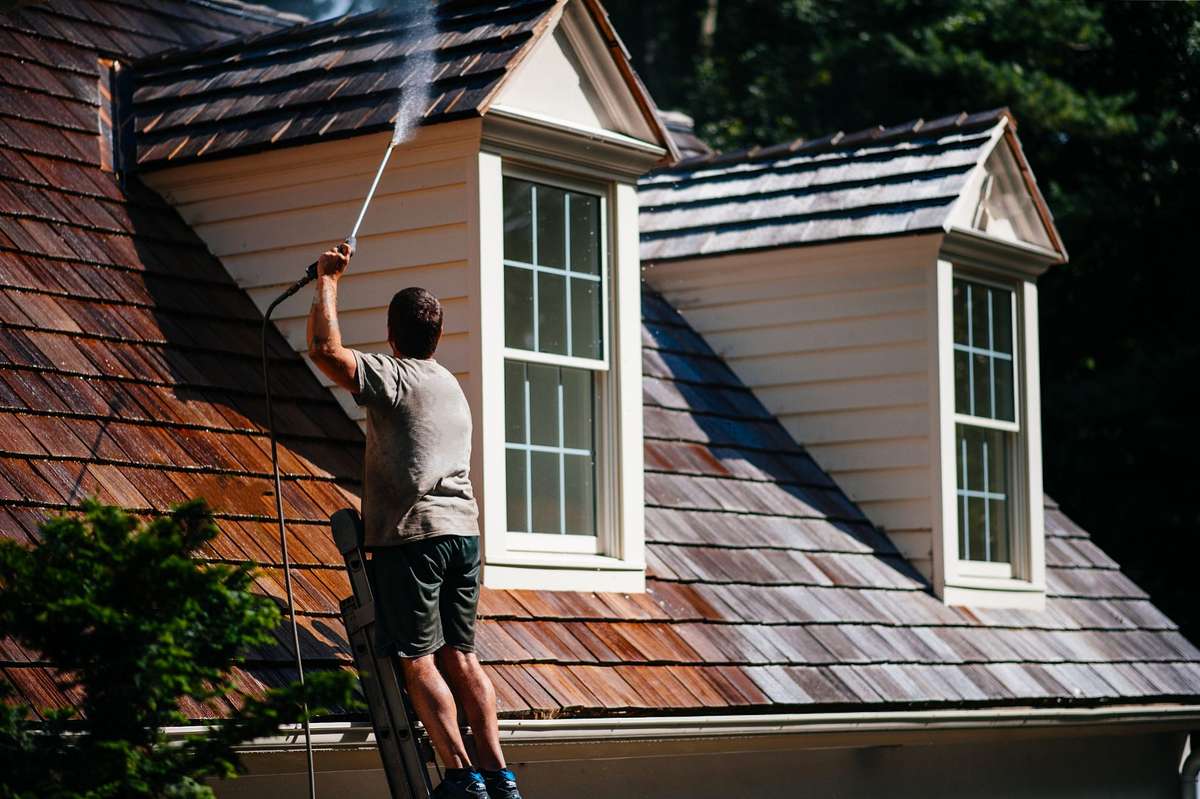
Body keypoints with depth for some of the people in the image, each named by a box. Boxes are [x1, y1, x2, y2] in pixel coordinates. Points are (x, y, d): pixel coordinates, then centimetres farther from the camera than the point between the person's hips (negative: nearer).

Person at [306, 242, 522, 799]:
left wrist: (327, 279, -1)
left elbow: (324, 348, -14)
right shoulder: (452, 387, 21)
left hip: (412, 534, -7)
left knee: (417, 660, -5)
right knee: (460, 657, 8)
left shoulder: (393, 378, -4)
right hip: (463, 530, 7)